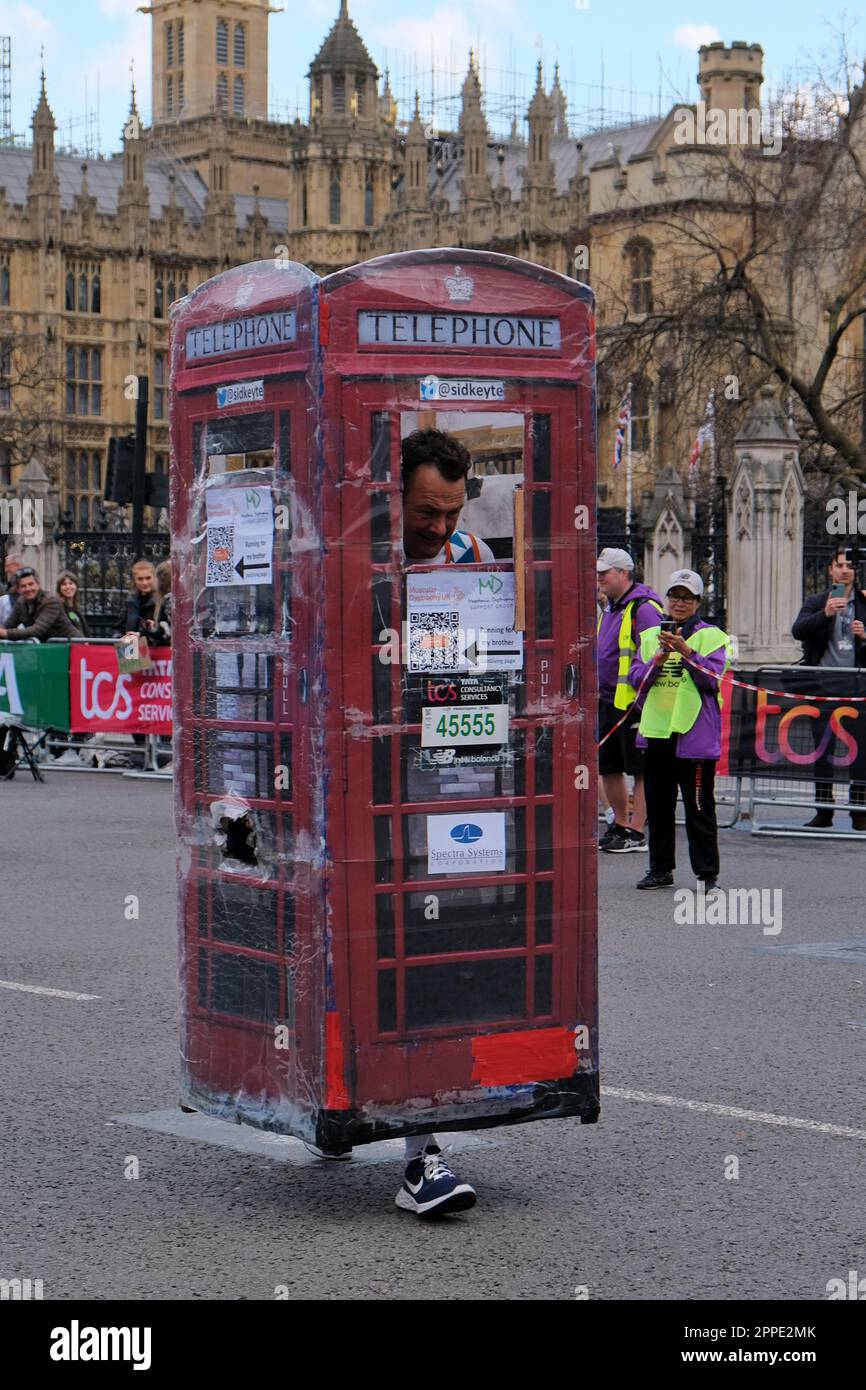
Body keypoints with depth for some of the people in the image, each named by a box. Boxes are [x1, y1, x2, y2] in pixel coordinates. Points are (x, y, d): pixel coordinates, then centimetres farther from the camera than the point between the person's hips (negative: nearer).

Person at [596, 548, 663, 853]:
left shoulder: (644, 609, -13)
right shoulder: (609, 610, 17)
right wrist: (593, 688, 23)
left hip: (634, 703, -10)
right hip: (608, 702, 10)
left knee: (641, 770, -3)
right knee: (608, 768, 15)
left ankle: (636, 834, 0)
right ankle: (621, 825, 28)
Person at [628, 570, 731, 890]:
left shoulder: (711, 636, 2)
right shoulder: (650, 636, 15)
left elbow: (712, 677, -11)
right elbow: (636, 678, 6)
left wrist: (686, 652, -22)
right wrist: (658, 659, -10)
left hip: (694, 732, -5)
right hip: (656, 731, 5)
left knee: (699, 807, -4)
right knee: (658, 805, 11)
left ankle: (707, 873, 0)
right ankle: (661, 869, 21)